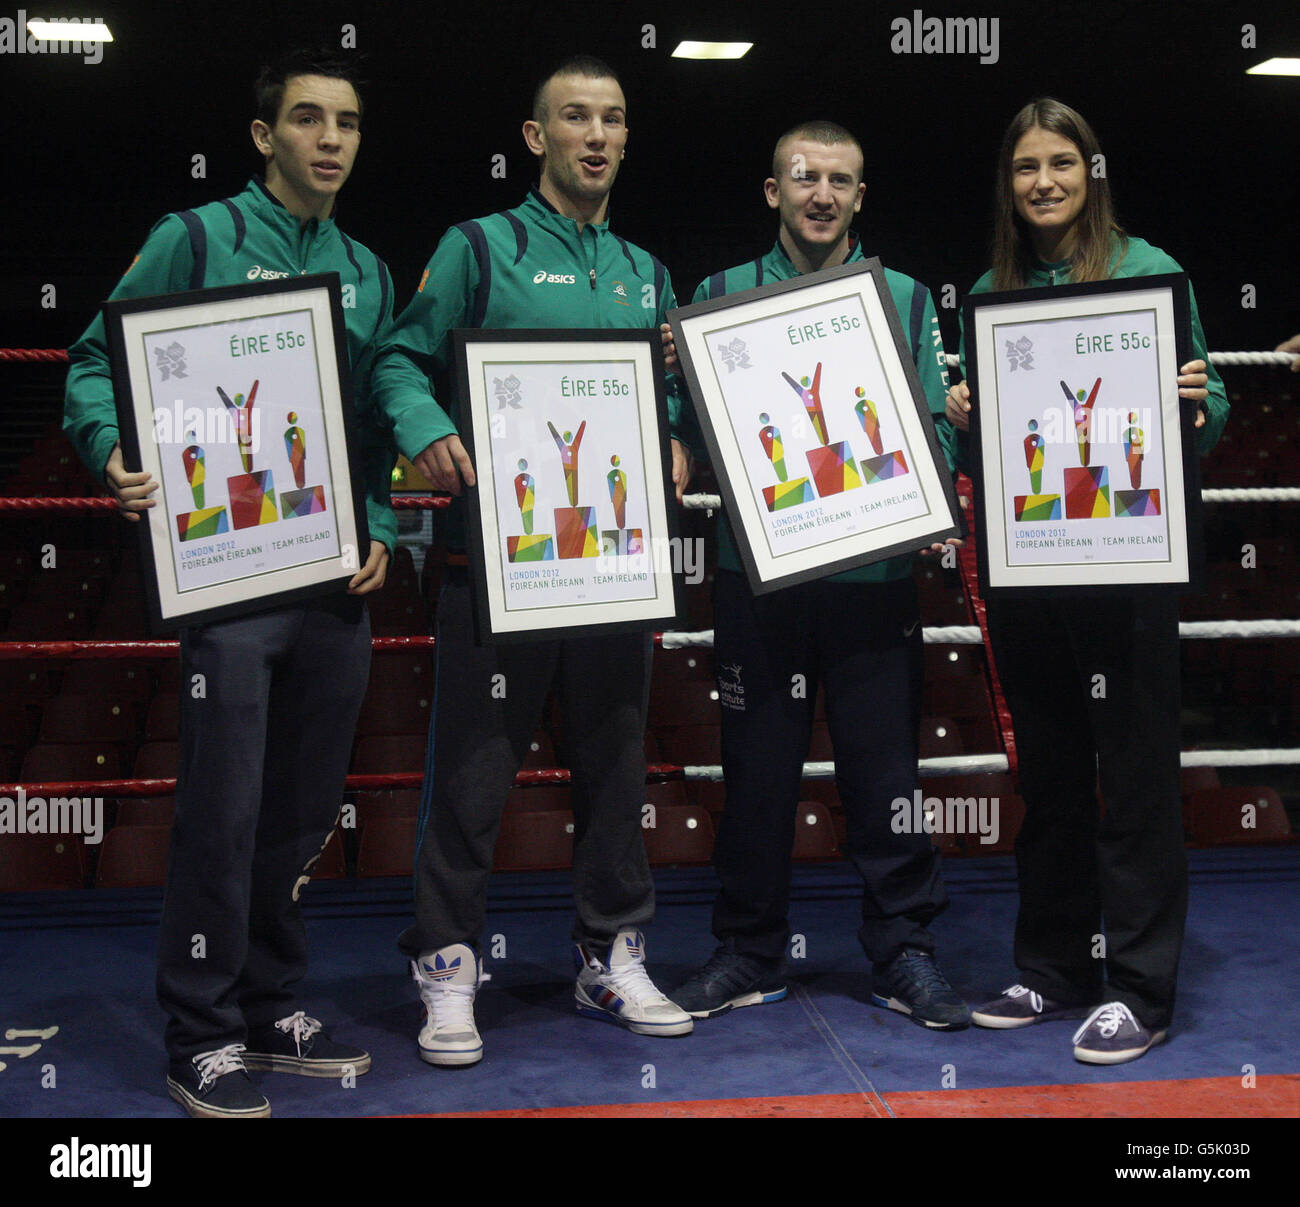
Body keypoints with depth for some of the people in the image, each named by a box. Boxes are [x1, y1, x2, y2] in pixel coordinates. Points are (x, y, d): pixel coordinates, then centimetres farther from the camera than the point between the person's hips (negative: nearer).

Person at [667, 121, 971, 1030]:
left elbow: (934, 427, 7)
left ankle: (904, 953, 15)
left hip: (875, 571, 0)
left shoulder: (905, 298, 11)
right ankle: (750, 953, 20)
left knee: (885, 768, 2)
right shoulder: (723, 295, 10)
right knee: (757, 771, 6)